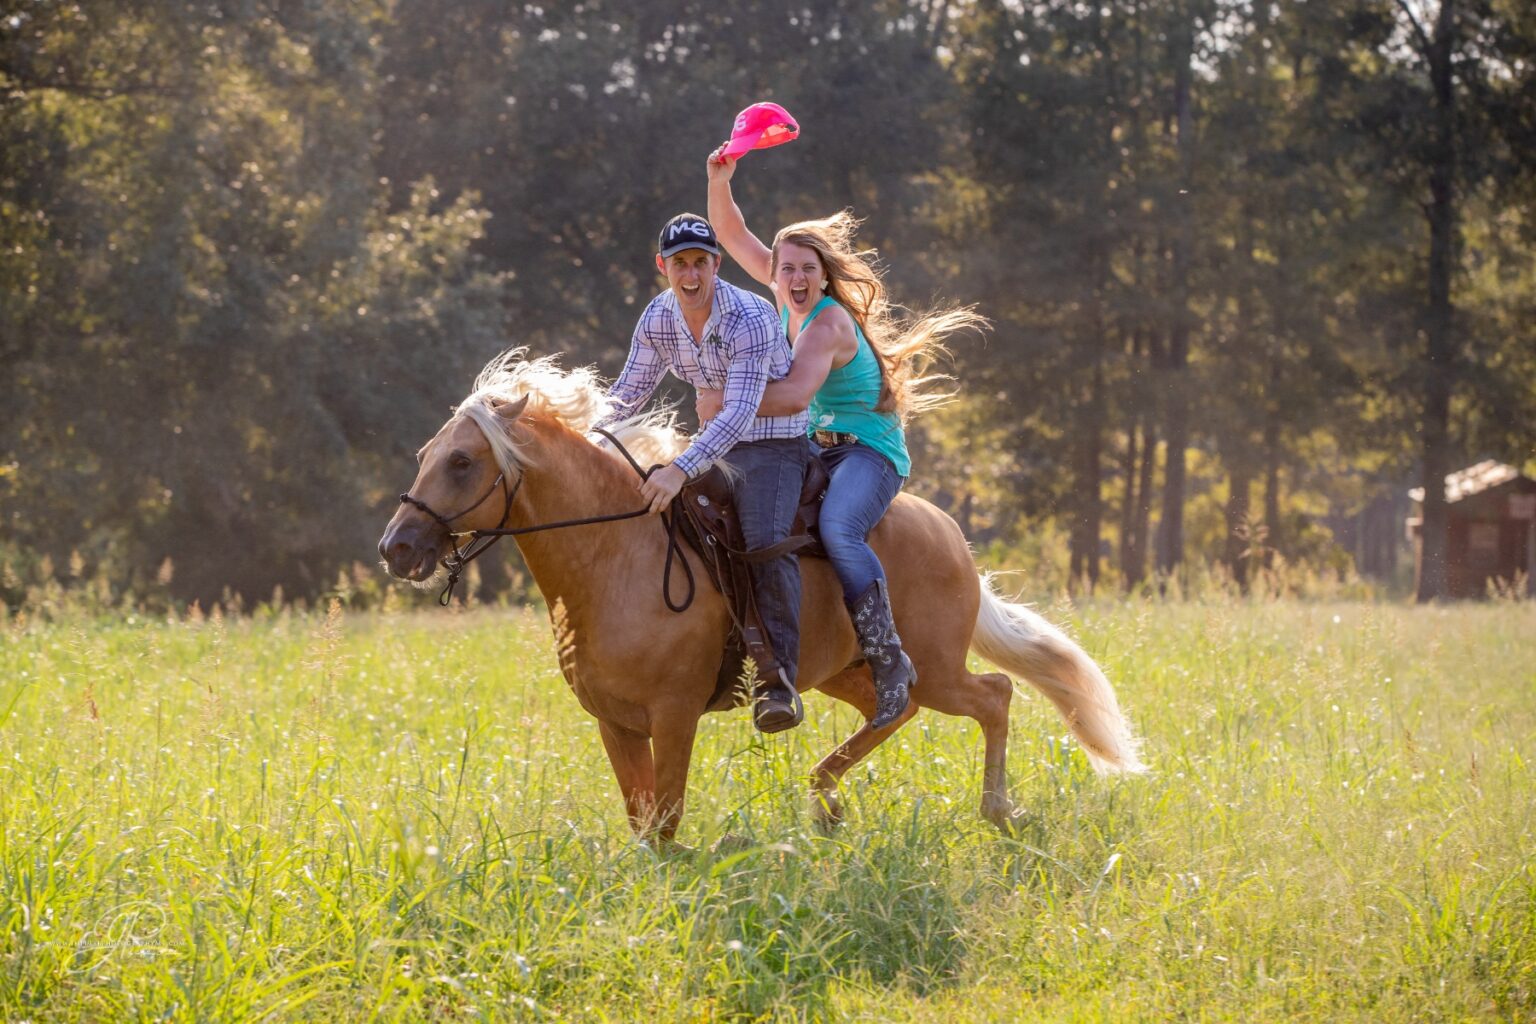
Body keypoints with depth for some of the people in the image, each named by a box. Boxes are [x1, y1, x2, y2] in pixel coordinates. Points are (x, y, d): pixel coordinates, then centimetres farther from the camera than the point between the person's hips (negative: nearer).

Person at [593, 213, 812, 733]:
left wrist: (683, 469, -46)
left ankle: (777, 677, -31)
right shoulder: (657, 319, -4)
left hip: (775, 443, -8)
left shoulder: (750, 318, -25)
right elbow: (627, 395, 8)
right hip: (716, 442, 8)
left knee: (766, 540, -30)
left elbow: (740, 412, -35)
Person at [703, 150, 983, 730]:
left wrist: (724, 403, -30)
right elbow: (733, 237, 10)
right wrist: (719, 181, -6)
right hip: (813, 449, 9)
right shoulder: (789, 296, 5)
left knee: (838, 529, -35)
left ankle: (890, 662, -33)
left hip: (868, 450, -9)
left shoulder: (827, 322, -19)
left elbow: (795, 394, -33)